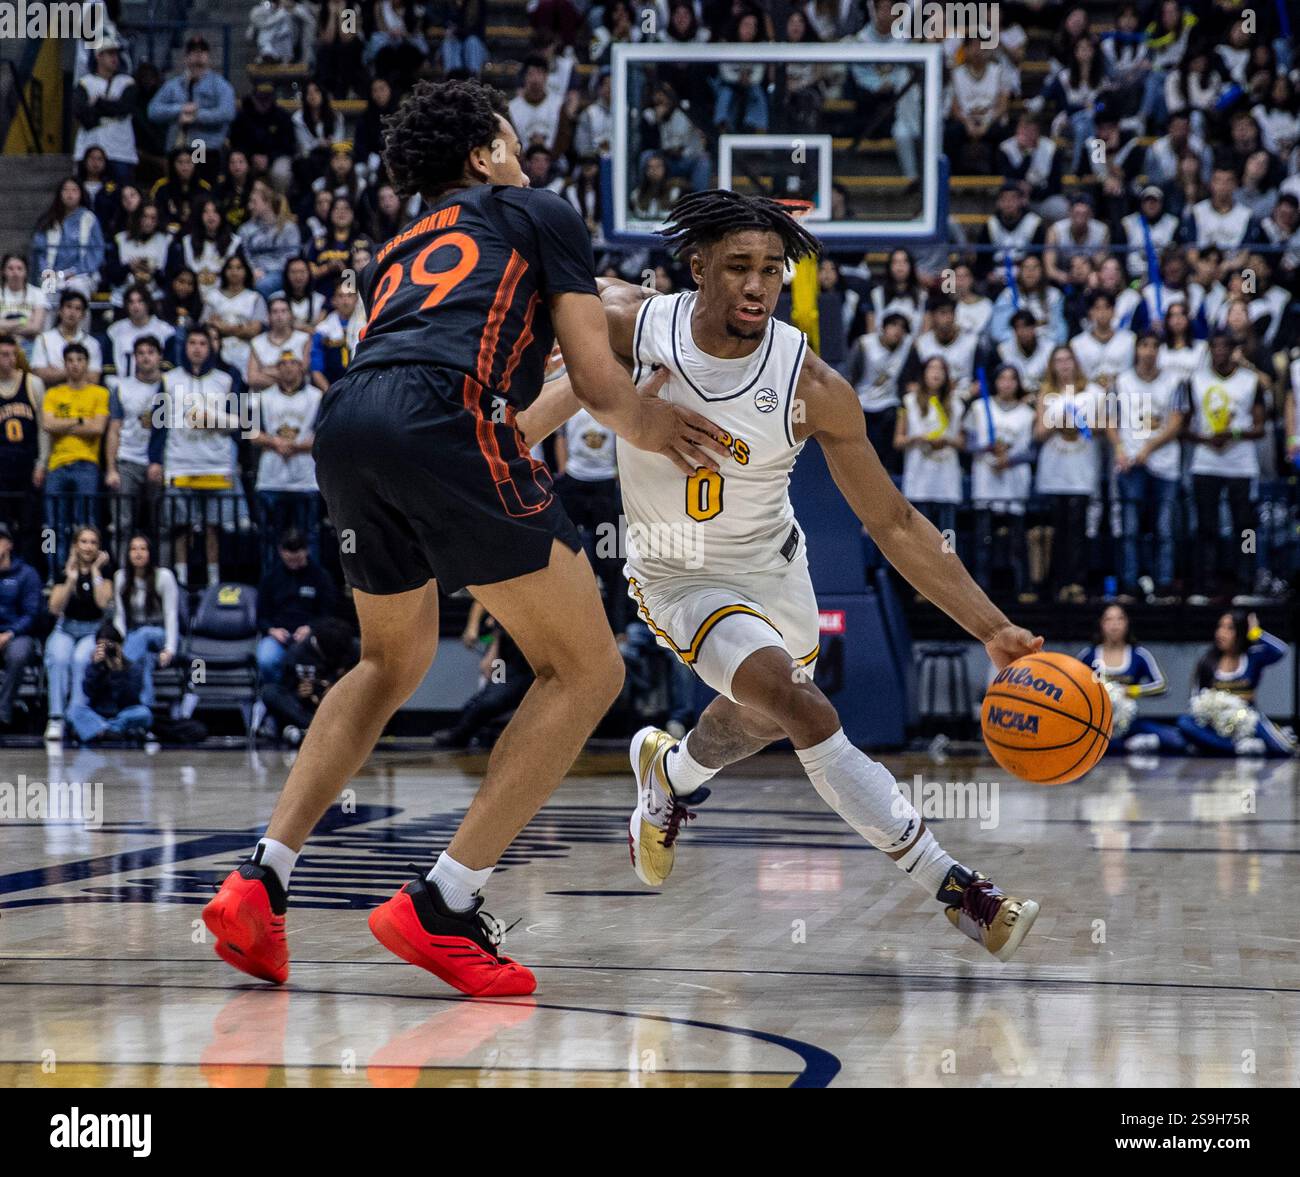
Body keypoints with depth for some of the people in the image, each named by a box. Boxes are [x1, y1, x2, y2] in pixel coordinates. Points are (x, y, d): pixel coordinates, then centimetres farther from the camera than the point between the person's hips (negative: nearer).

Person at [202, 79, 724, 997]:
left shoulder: (394, 256, 37)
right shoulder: (541, 213, 21)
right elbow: (599, 383, 14)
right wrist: (651, 426, 35)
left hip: (345, 425, 7)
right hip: (442, 419, -7)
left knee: (395, 662, 30)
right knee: (586, 670, 5)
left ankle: (261, 882, 15)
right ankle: (443, 906, -5)